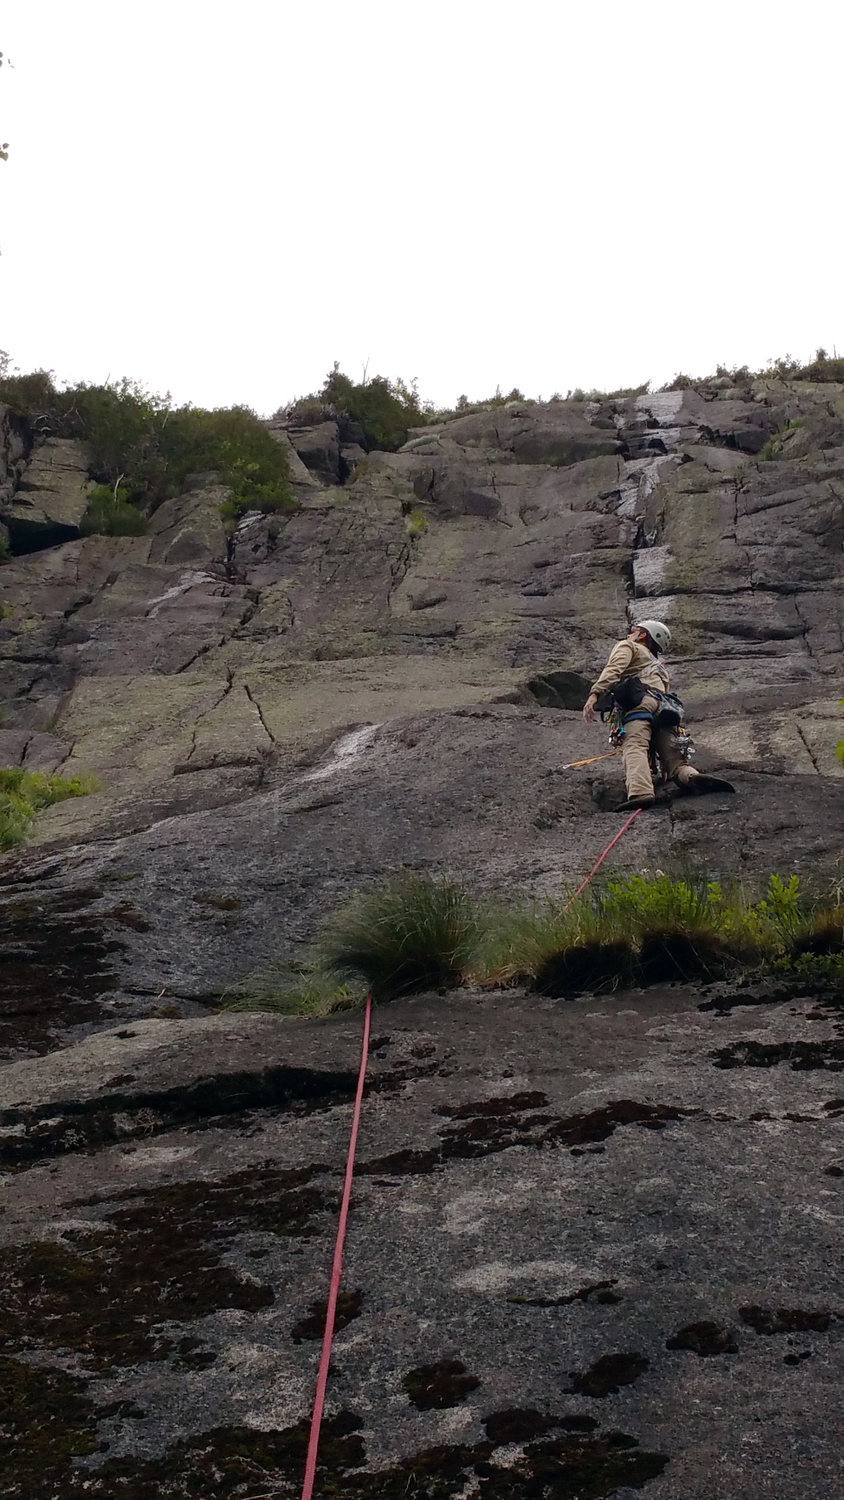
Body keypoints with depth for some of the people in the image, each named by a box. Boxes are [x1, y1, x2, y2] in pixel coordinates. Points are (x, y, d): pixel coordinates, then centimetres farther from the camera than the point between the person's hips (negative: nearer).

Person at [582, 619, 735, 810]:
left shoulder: (626, 646, 23)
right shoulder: (657, 664, 44)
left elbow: (613, 670, 2)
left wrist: (594, 694, -12)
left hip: (641, 701, -7)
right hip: (663, 707, 7)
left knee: (634, 748, -28)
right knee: (674, 761, -1)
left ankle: (640, 792, -53)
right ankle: (694, 778, -34)